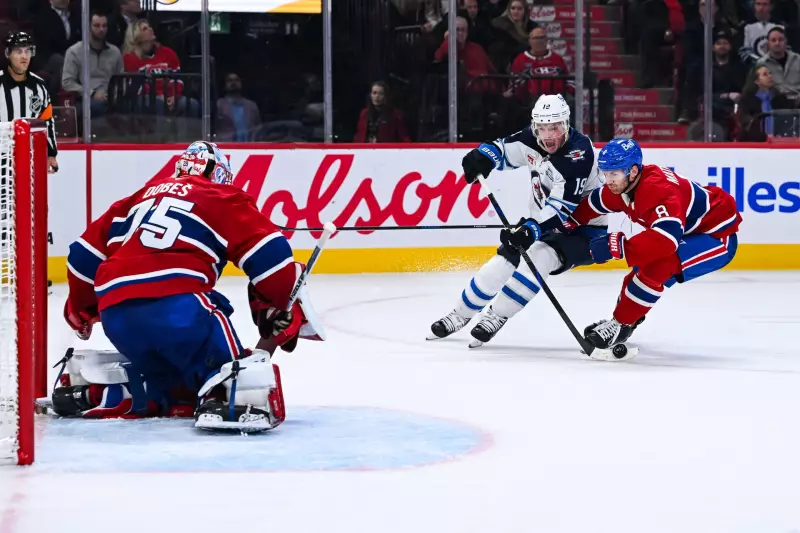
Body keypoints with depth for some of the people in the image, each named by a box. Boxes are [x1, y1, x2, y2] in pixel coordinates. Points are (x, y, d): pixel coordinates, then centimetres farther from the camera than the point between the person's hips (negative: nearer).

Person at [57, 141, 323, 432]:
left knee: (169, 376, 24)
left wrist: (80, 309, 46)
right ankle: (230, 397, -32)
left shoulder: (141, 197, 29)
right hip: (175, 306, -6)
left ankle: (90, 394, 12)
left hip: (115, 316, 6)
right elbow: (269, 255, 2)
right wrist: (285, 312, 13)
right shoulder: (225, 200, 15)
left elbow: (85, 255, 31)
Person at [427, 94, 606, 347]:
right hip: (545, 223, 7)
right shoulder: (532, 141, -9)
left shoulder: (579, 153, -30)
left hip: (582, 228, -7)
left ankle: (496, 316, -19)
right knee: (504, 260, 2)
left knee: (538, 257, -30)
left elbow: (563, 207, -35)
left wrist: (532, 229, -46)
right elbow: (503, 148, 9)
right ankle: (461, 314, 21)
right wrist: (482, 157, -14)